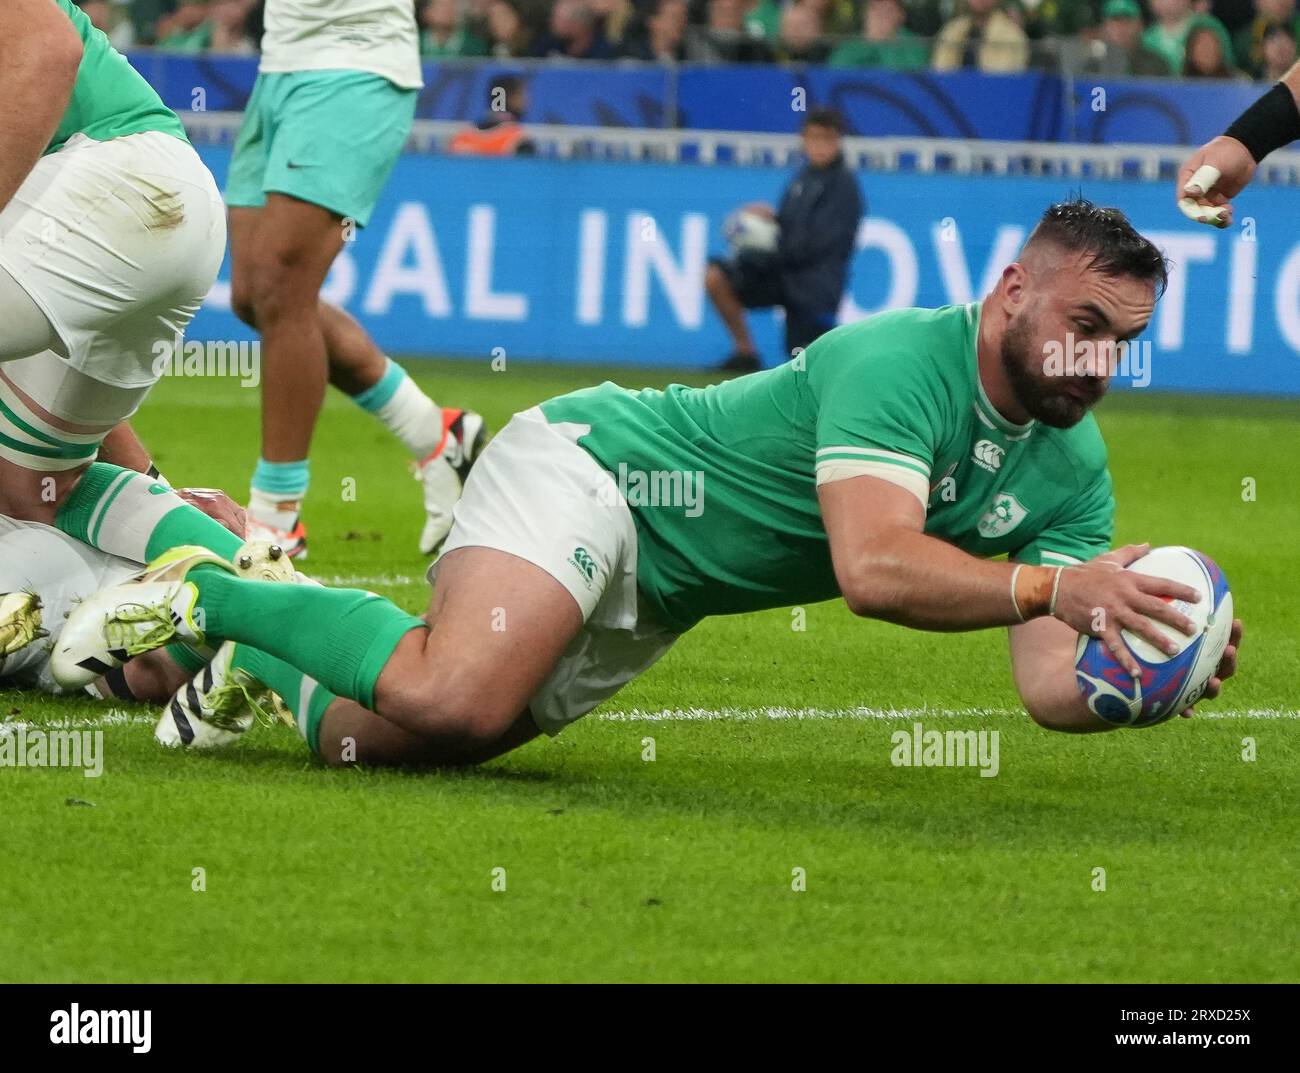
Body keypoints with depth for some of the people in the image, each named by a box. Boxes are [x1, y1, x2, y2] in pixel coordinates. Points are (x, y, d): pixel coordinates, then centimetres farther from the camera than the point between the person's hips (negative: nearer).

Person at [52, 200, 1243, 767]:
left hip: (648, 604, 8)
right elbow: (873, 565, -37)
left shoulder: (1073, 470, 0)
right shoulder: (903, 359, -25)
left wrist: (1143, 681, -26)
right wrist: (1053, 584, -39)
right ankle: (206, 598, -8)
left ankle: (263, 650, 21)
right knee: (453, 701, -32)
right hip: (587, 467, -8)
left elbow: (1053, 687, -5)